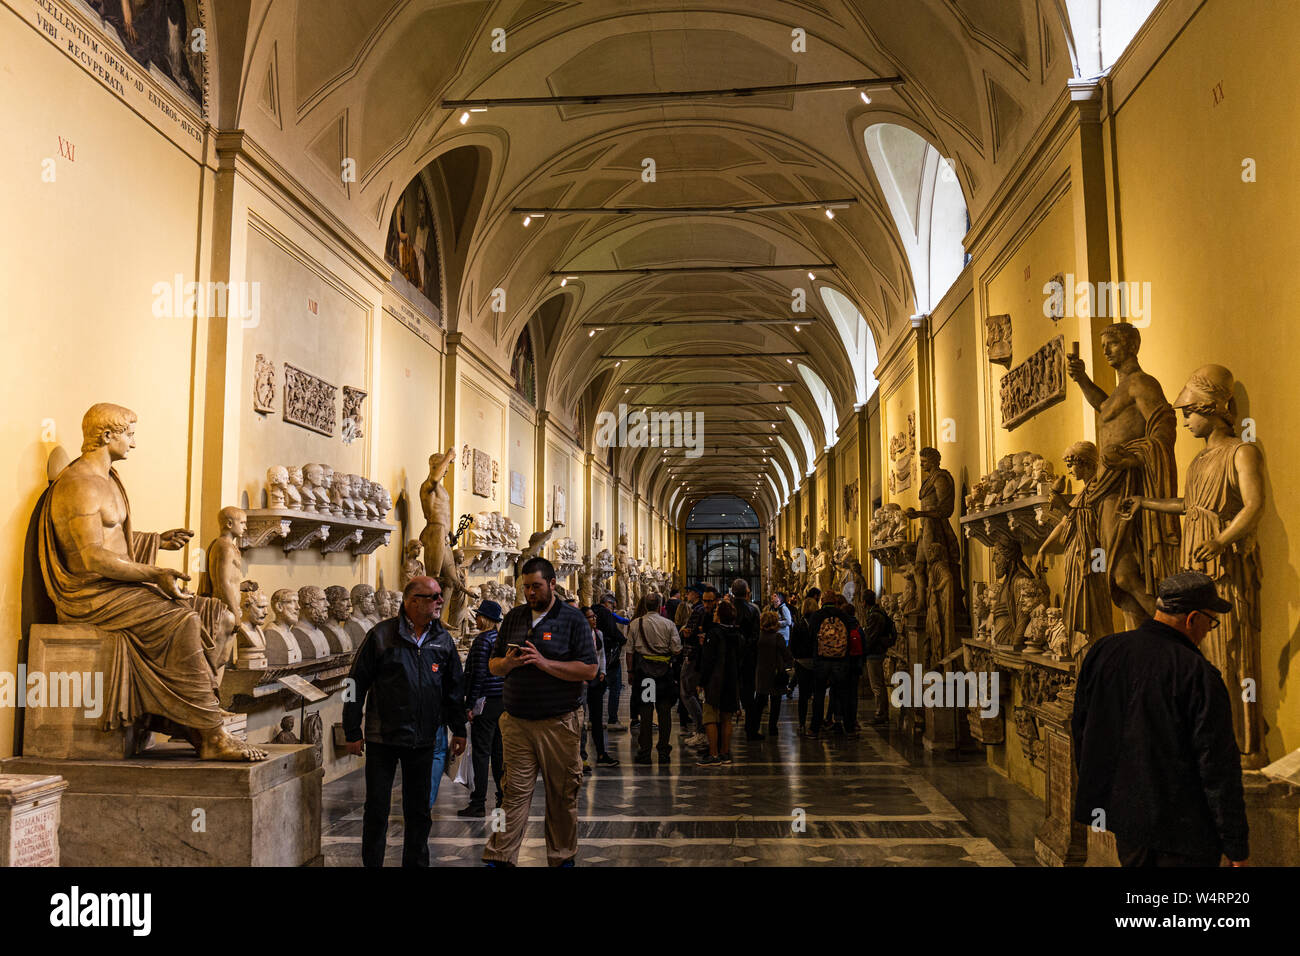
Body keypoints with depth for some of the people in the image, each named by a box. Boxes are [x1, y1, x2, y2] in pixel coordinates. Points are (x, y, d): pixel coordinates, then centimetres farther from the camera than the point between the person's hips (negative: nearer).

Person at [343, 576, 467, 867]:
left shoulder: (442, 639, 5)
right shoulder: (381, 635, -8)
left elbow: (454, 687, 13)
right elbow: (357, 684, -5)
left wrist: (458, 729, 13)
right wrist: (353, 732, -5)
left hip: (423, 740, 4)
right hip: (383, 738, -4)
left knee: (419, 810, 13)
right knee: (377, 810, 5)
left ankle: (416, 862, 27)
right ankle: (371, 863, 20)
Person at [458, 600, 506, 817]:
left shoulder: (482, 640, -12)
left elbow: (478, 675, -17)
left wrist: (469, 704, -13)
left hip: (486, 702, -8)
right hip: (504, 701, 8)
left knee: (481, 751, -4)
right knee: (499, 751, 13)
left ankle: (479, 803, -1)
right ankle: (504, 798, 18)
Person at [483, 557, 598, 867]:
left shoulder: (573, 620, -1)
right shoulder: (513, 618, 12)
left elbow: (589, 670, -8)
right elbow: (493, 665, 16)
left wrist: (544, 662, -16)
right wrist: (508, 662, -7)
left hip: (559, 722, -3)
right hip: (517, 722, 3)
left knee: (562, 795, 6)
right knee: (515, 791, 0)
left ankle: (563, 856, 20)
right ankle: (500, 857, 5)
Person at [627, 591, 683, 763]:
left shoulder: (635, 624, 1)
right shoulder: (668, 624, -2)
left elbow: (630, 651, 2)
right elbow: (677, 650, -4)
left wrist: (630, 671, 9)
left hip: (642, 669, 1)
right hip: (664, 670, 0)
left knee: (646, 710, 4)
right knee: (664, 710, 7)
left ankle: (645, 753, 5)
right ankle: (663, 751, 10)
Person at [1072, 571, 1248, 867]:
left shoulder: (1102, 651, -2)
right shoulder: (1198, 674, -20)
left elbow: (1080, 728, 8)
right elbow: (1218, 765, -17)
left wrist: (1096, 791, 22)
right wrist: (1236, 844, -7)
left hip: (1121, 809, 6)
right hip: (1183, 826, -6)